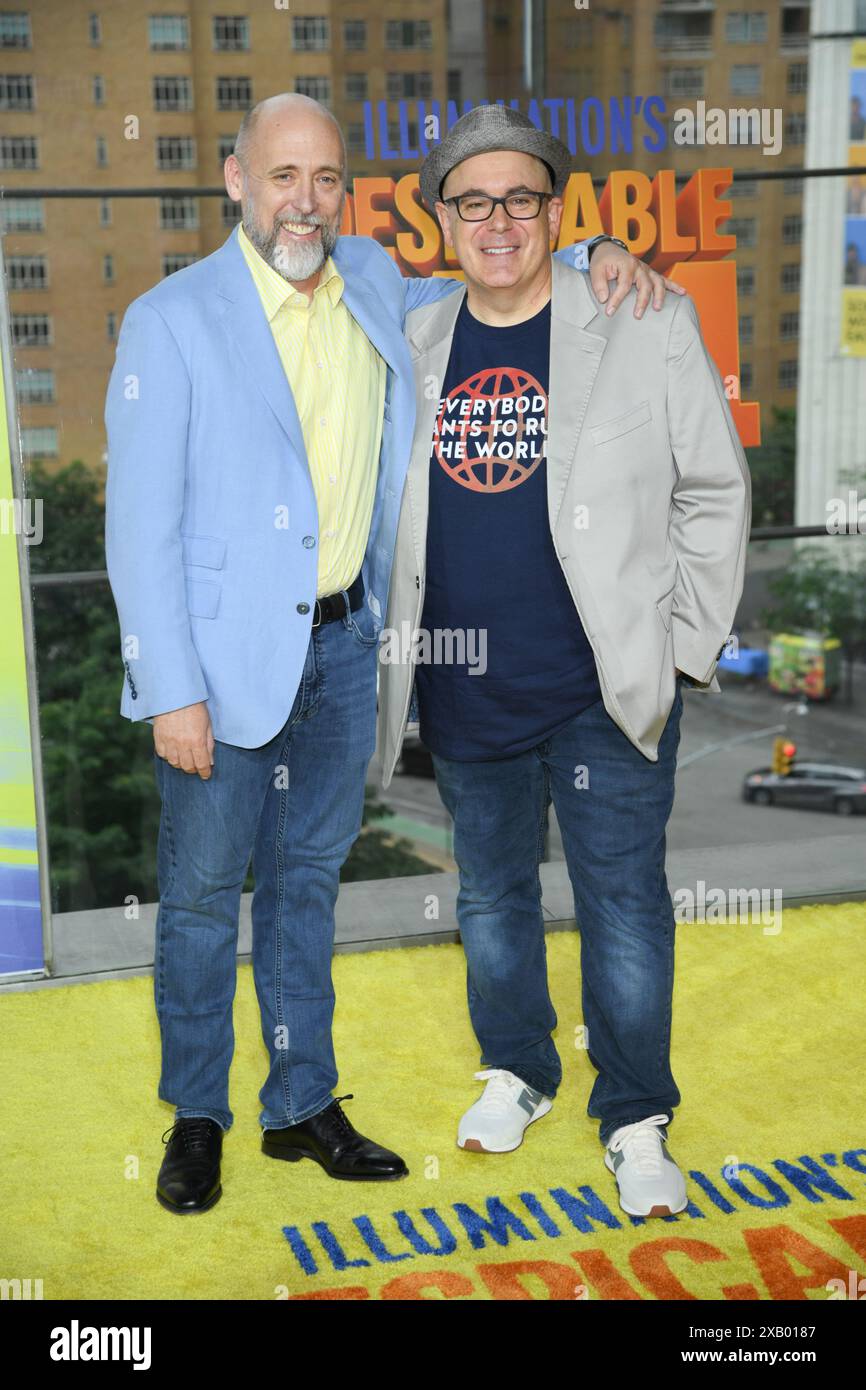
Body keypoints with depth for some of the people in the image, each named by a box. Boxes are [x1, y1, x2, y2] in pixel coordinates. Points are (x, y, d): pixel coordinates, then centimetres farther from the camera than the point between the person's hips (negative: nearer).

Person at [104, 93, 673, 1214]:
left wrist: (592, 260, 2)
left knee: (309, 877, 16)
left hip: (343, 642, 5)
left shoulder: (373, 282, 5)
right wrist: (173, 692, -16)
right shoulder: (172, 320, -10)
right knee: (203, 890, 7)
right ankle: (195, 1115, 28)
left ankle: (302, 1103, 31)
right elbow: (140, 523, -12)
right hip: (226, 654, -4)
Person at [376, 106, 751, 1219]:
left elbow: (713, 495, -1)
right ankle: (515, 1074, 40)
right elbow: (388, 512, 15)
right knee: (490, 898, 18)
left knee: (624, 911, 4)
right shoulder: (411, 346, 6)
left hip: (607, 694, -3)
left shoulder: (649, 331, -4)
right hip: (463, 697, 4)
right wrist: (401, 649, 9)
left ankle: (636, 1120, 24)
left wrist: (682, 647, -6)